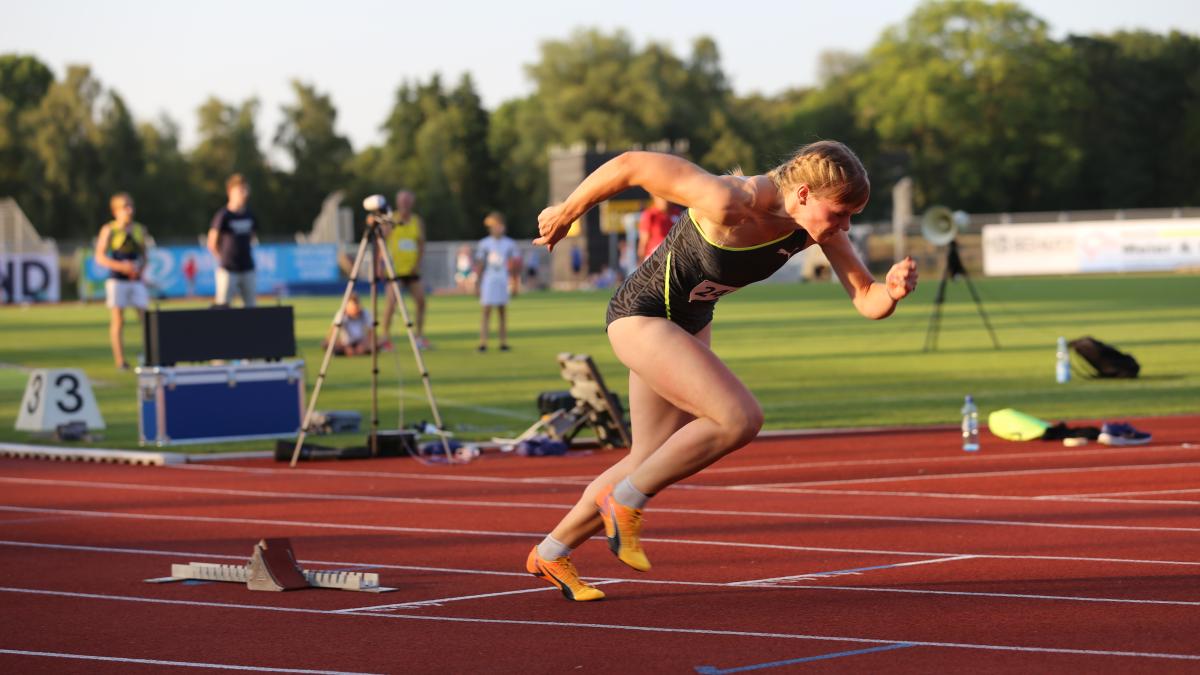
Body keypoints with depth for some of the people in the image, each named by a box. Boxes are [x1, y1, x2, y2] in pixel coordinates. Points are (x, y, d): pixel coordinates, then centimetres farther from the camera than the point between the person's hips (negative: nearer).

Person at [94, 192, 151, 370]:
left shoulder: (140, 230, 12)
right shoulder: (108, 230, 2)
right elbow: (100, 257, -1)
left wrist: (140, 269, -3)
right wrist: (120, 266, -15)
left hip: (136, 280, 3)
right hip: (116, 280, -3)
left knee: (145, 318, -6)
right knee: (117, 320, -4)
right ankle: (120, 360, -3)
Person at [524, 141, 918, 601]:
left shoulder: (817, 223, -12)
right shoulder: (732, 204, -33)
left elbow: (867, 302, -10)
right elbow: (631, 165, -26)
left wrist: (893, 290, -34)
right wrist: (566, 213, -14)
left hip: (691, 322, 8)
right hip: (641, 316, -8)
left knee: (653, 463, 14)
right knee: (740, 418, -22)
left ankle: (551, 553, 30)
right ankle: (625, 501, -5)